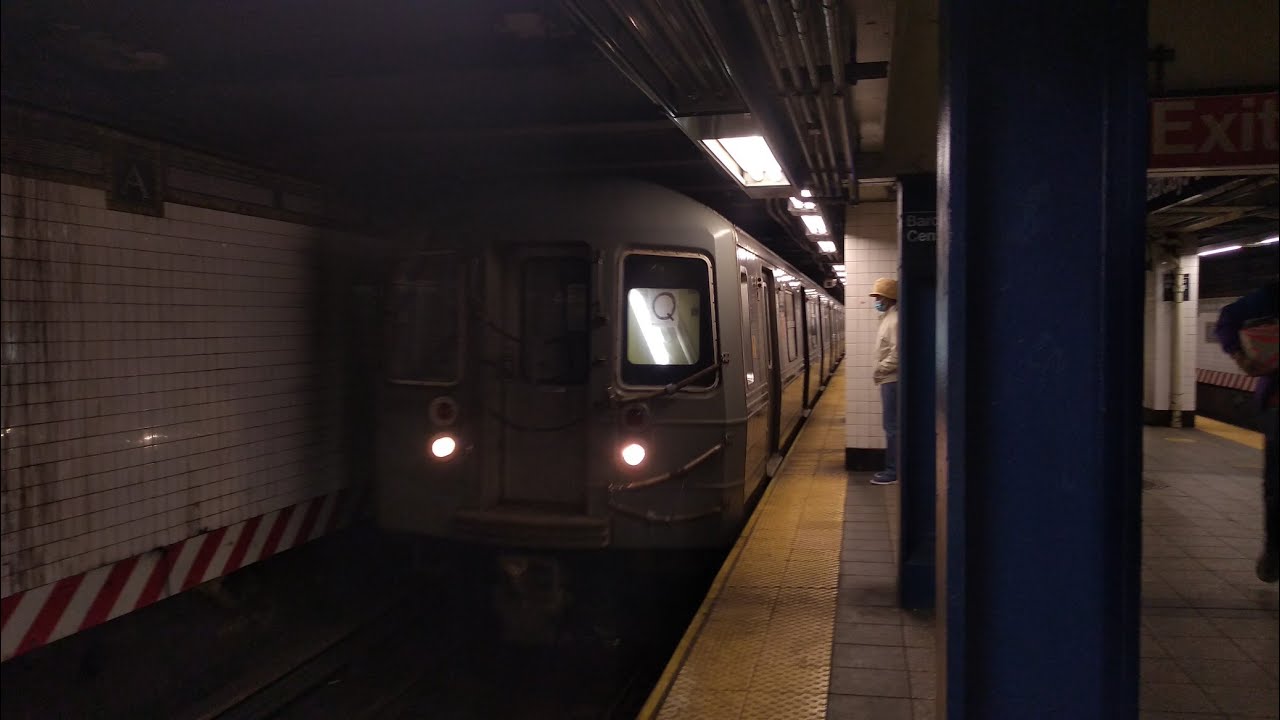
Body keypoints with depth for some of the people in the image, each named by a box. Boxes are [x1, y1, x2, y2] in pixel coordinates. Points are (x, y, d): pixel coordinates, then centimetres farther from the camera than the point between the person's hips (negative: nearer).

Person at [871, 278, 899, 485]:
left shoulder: (895, 320, -15)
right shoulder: (888, 317, 16)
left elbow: (897, 354, -23)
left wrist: (880, 371, -16)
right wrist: (880, 371, 13)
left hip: (892, 380, -10)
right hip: (889, 380, 10)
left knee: (892, 426, -6)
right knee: (891, 425, 13)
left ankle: (893, 471, -1)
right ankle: (892, 467, 19)